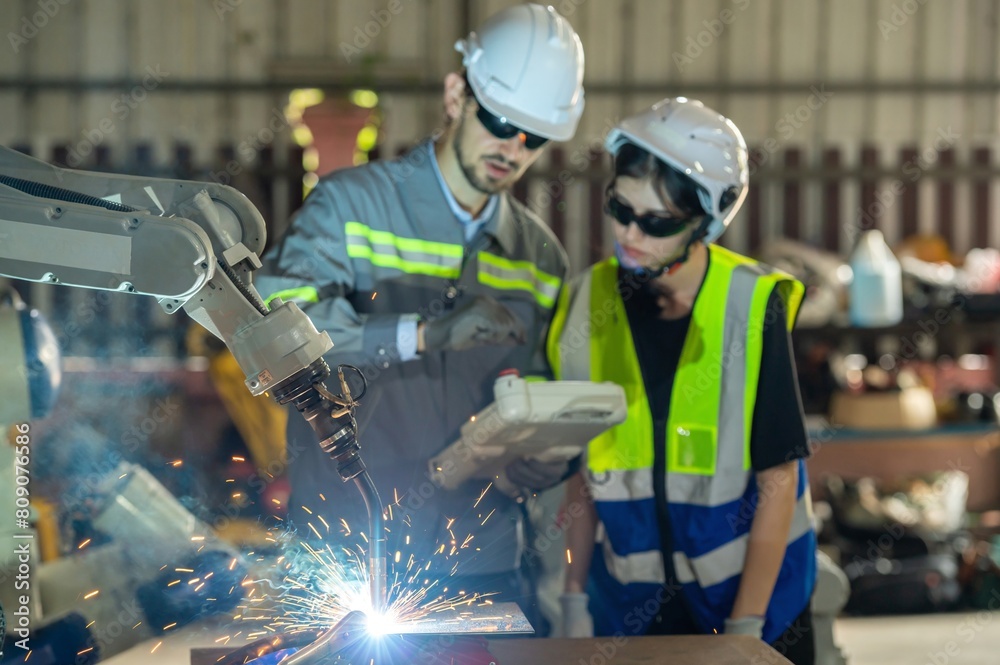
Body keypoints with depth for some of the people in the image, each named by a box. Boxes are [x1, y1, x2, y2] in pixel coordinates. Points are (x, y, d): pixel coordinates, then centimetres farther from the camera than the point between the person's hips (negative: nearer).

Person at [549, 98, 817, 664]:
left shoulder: (751, 307, -14)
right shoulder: (591, 303, -4)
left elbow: (778, 481, -11)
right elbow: (584, 472, 2)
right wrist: (575, 601, 1)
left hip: (753, 584, -2)